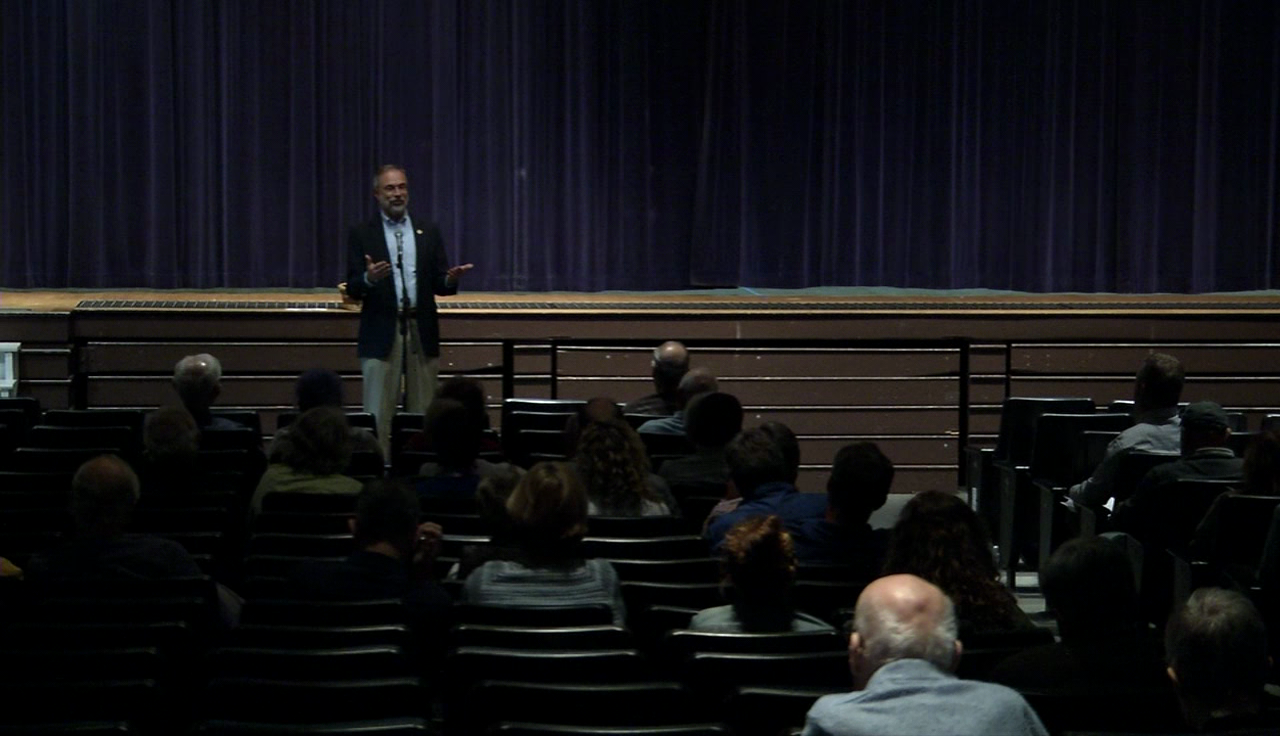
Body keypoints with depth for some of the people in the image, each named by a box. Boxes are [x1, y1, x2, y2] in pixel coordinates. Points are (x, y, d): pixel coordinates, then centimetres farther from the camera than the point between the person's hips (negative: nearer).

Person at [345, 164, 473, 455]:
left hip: (422, 332, 2)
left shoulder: (429, 231, 11)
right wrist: (369, 278, -24)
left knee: (423, 414, 4)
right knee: (378, 416, -3)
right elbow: (352, 288, -2)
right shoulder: (362, 234, 4)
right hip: (381, 333, -2)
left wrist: (451, 279, -14)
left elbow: (439, 285, 9)